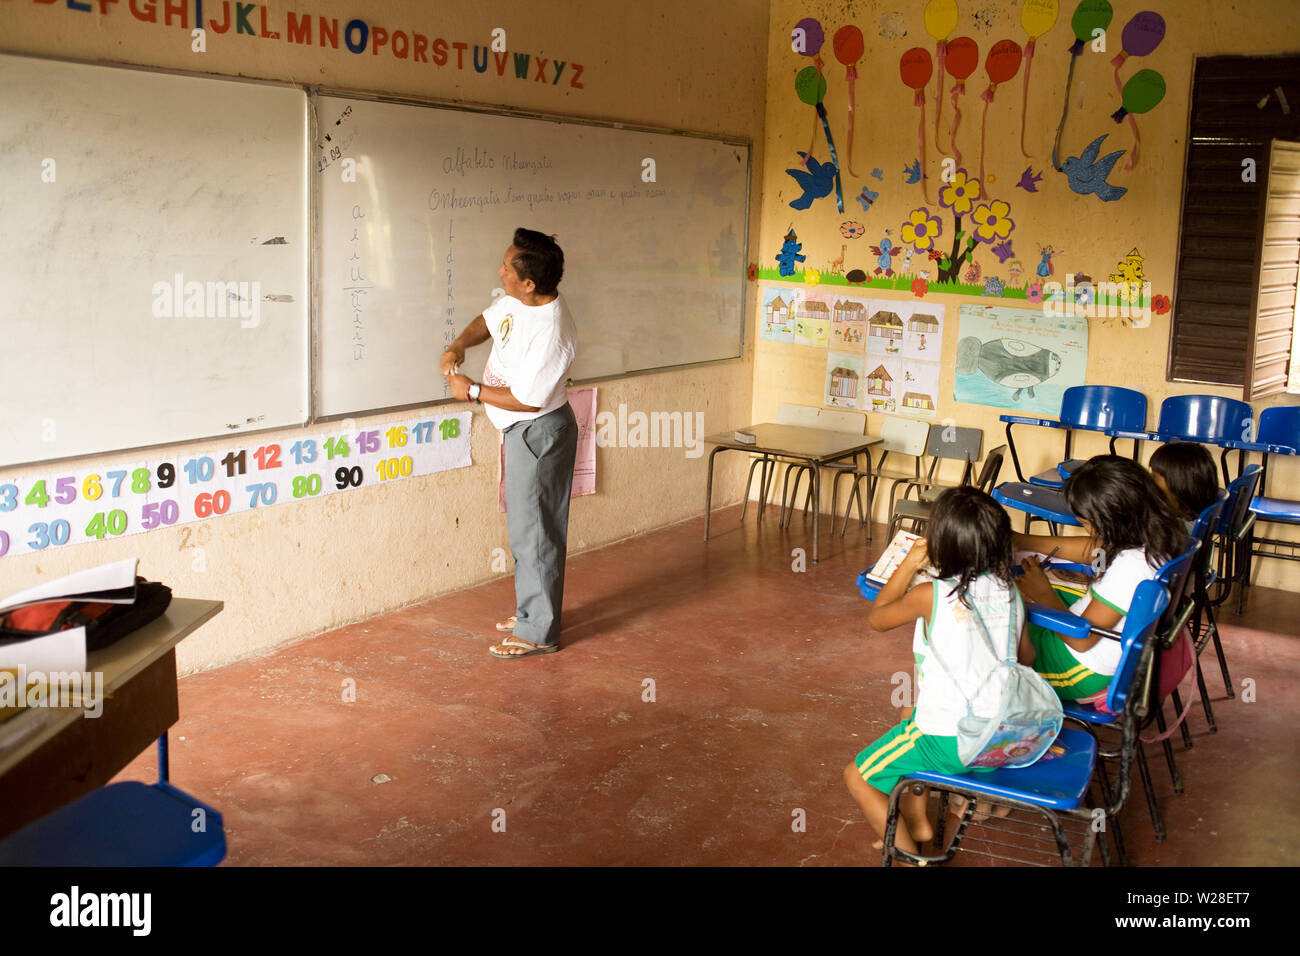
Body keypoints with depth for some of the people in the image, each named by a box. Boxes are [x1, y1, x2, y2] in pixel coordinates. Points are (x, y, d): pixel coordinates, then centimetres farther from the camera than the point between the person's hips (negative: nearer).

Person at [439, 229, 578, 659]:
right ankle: (532, 611, 35)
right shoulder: (518, 299, -4)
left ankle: (539, 632, 12)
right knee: (526, 523, 20)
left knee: (532, 531, 0)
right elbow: (488, 319, 16)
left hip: (539, 433, -10)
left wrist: (472, 390, -15)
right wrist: (458, 345, -4)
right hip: (522, 430, 10)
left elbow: (526, 400, -26)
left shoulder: (551, 334, -31)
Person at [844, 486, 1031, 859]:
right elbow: (1026, 656, 12)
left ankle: (907, 852, 7)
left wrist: (908, 565, 4)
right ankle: (916, 822, 39)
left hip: (951, 742, -7)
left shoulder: (931, 595, -20)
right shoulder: (1009, 591, -4)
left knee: (857, 776, 13)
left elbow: (876, 618, -1)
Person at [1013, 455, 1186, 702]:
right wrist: (1022, 541, 13)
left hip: (1088, 674, -9)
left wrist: (1044, 595, -12)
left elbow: (1081, 639, -27)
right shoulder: (1145, 537, -10)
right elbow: (1090, 549, 11)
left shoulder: (1130, 567, -37)